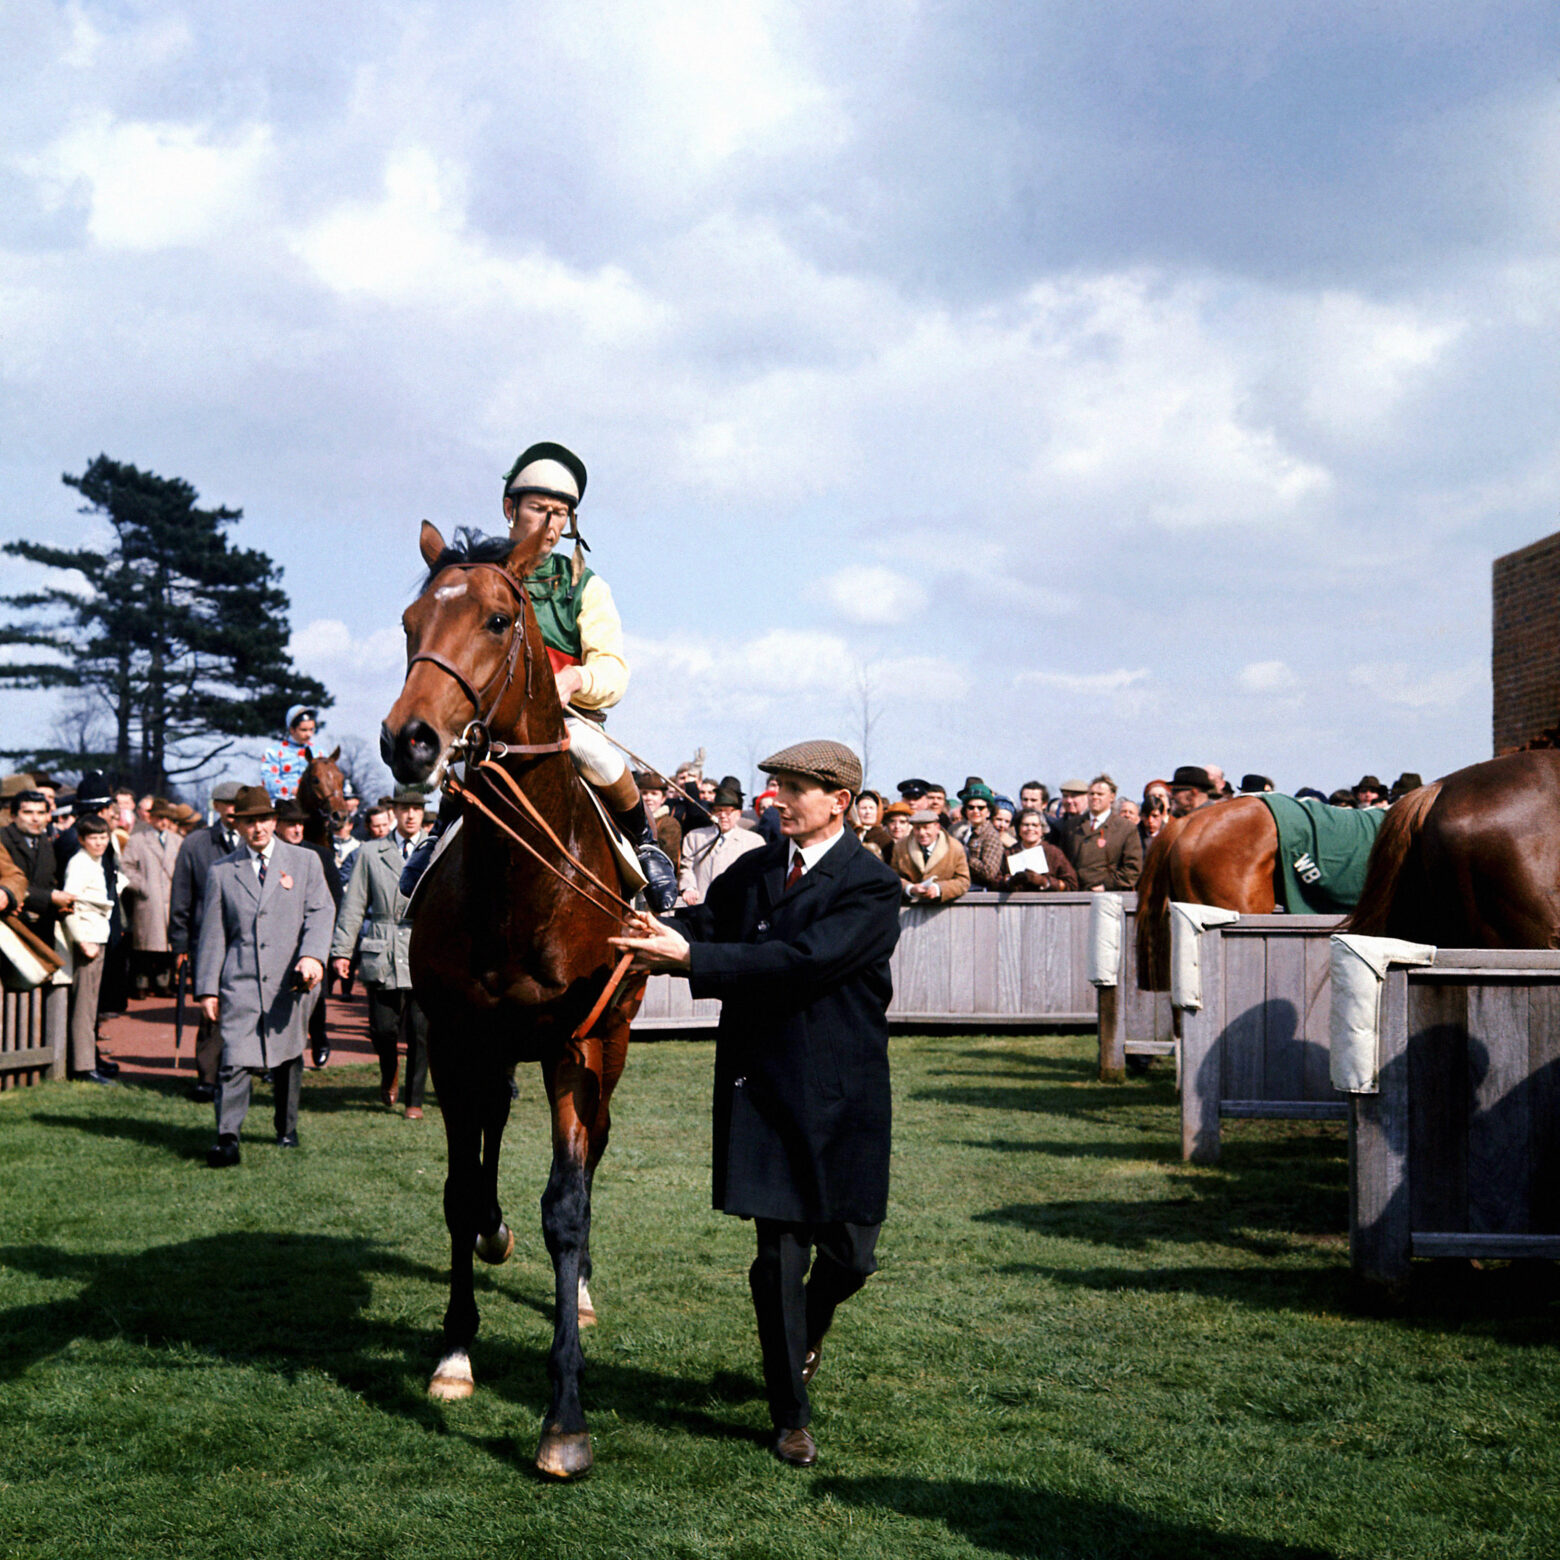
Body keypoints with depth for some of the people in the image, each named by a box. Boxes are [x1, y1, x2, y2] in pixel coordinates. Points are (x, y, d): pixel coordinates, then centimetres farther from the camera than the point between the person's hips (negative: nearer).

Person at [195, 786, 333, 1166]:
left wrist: (312, 956, -17)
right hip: (240, 981, -1)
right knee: (234, 1060, -11)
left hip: (290, 979, 1)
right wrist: (207, 989, 3)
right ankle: (227, 1139, -11)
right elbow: (213, 934, 9)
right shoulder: (221, 871, 10)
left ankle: (286, 1128, 27)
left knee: (287, 1059, 10)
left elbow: (319, 914, 1)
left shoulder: (305, 862, 9)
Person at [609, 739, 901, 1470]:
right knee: (779, 1254, 3)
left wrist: (690, 956, -27)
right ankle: (791, 1415, 16)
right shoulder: (753, 870, 10)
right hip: (762, 1090, 3)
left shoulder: (872, 887, -11)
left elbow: (801, 960, -22)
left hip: (841, 1095, -3)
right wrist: (656, 935, -22)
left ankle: (810, 1325, 43)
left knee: (849, 1254, 7)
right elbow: (704, 922, 1)